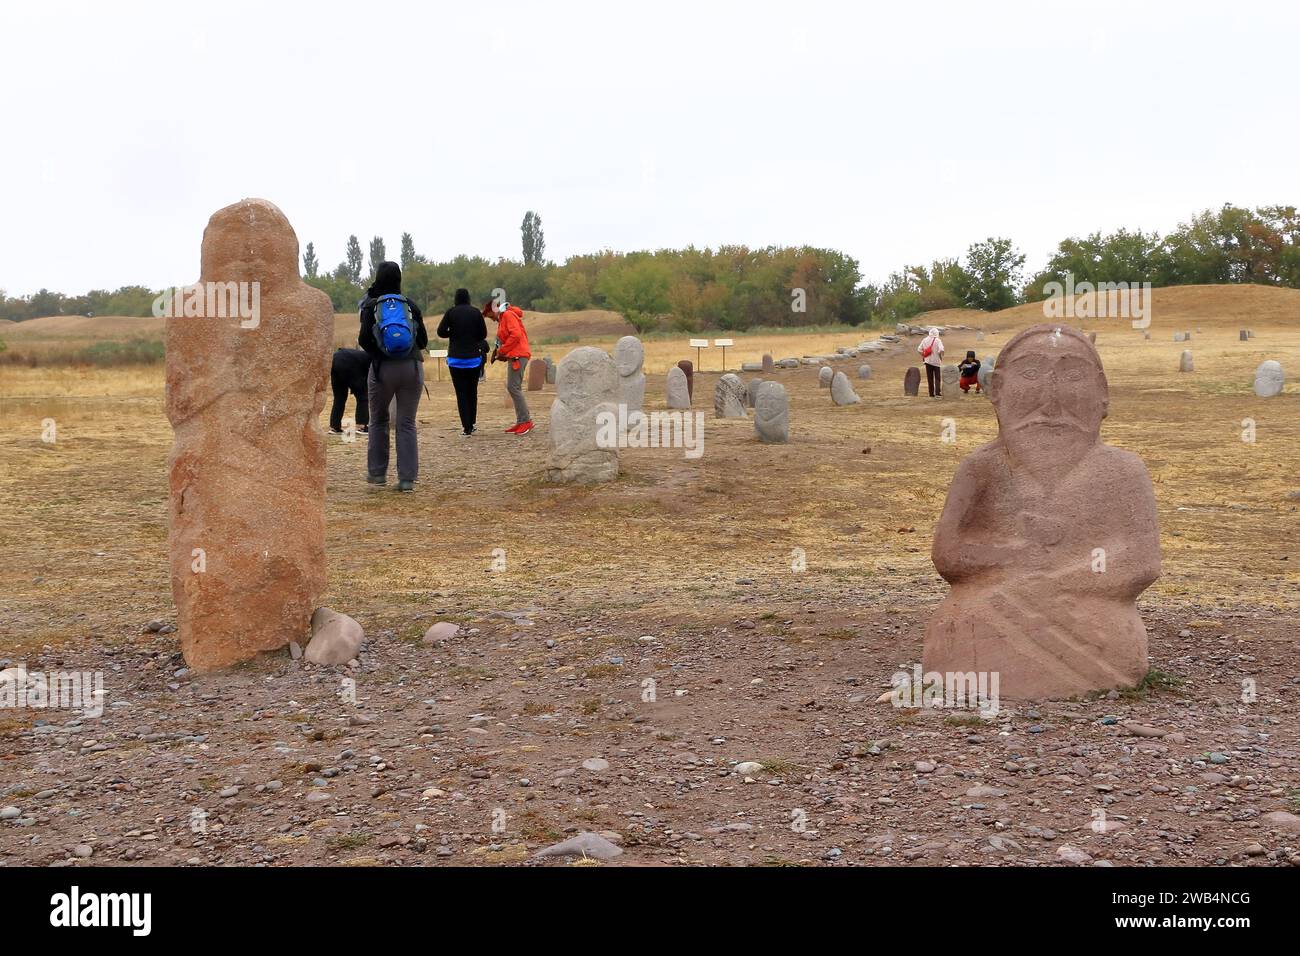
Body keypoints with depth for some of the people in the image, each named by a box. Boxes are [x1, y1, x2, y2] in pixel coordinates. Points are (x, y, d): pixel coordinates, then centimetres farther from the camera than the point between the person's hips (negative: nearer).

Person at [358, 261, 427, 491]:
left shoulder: (371, 305, 1)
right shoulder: (410, 305, 6)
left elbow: (364, 340, -7)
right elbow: (423, 340, 7)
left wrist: (374, 353, 14)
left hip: (382, 368, -1)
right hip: (412, 366, 1)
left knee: (378, 420, 16)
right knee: (407, 423, 3)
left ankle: (377, 472, 19)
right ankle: (407, 478, -2)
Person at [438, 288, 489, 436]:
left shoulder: (451, 312, -5)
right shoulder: (476, 312, -1)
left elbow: (441, 332, -8)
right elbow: (483, 334, 1)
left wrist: (453, 334, 9)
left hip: (455, 358, -1)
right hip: (474, 358, 2)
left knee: (461, 393, 2)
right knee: (472, 391, 16)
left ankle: (467, 428, -4)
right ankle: (472, 424, 22)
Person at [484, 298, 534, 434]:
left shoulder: (508, 315, -8)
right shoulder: (502, 319, 23)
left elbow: (516, 335, -20)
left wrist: (502, 351, -14)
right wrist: (499, 351, 7)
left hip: (518, 356, -10)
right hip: (513, 356, 10)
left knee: (513, 387, -13)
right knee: (512, 388, 9)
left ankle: (526, 421, -12)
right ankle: (521, 422, 11)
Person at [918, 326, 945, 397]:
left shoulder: (925, 340, 3)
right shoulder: (938, 340, -9)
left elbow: (919, 349, 2)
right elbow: (941, 350, -20)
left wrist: (923, 356, 14)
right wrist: (941, 357, -4)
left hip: (928, 361, 3)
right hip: (936, 361, -3)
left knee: (930, 378, 9)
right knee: (937, 378, 4)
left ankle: (931, 394, 10)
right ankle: (937, 393, -8)